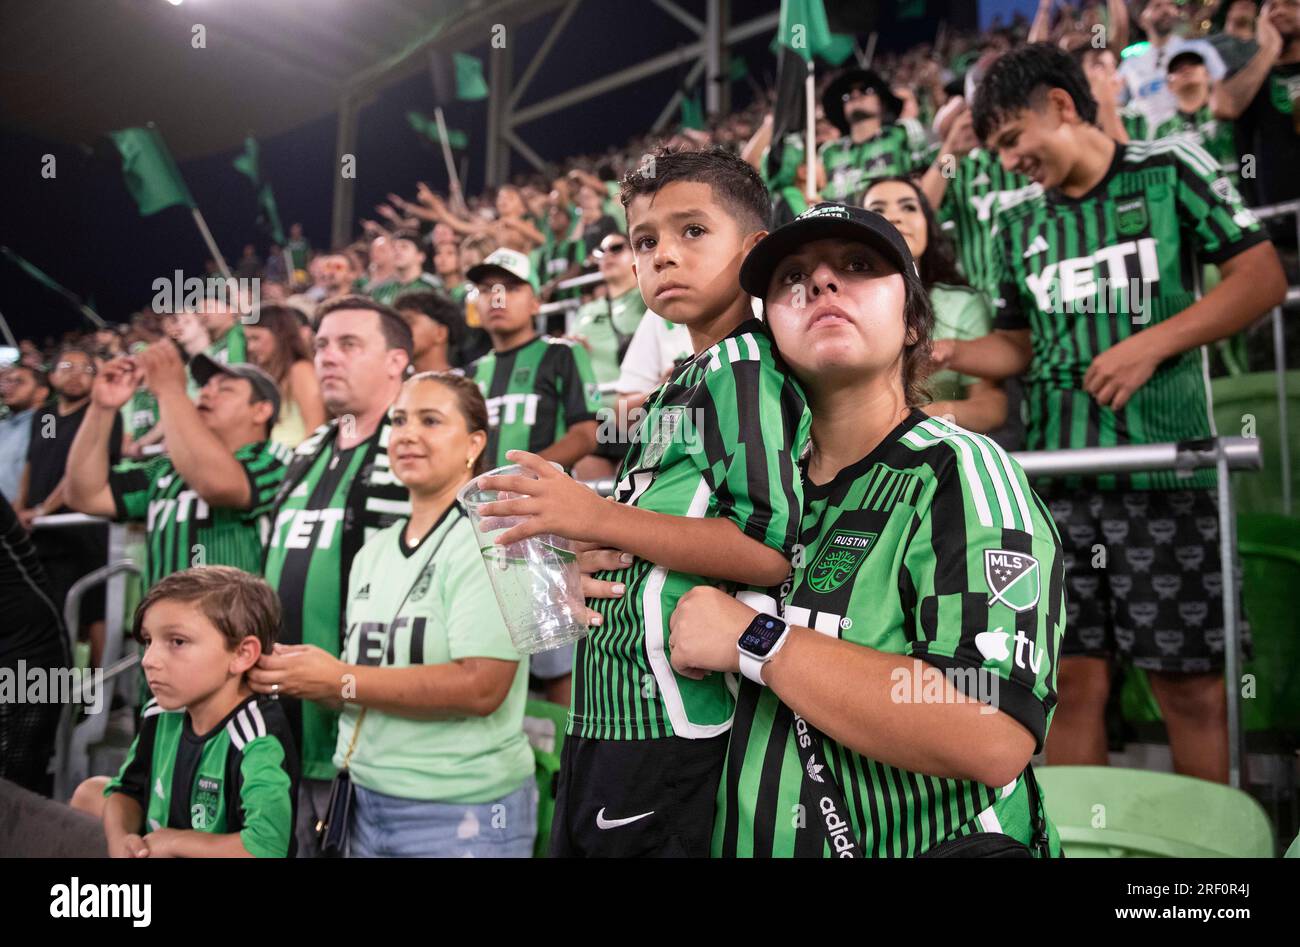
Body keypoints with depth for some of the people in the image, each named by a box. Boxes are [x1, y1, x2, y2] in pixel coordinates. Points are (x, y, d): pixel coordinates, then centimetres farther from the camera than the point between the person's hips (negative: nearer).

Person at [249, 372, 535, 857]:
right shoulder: (374, 550, 8)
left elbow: (481, 686, -23)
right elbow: (366, 678, 13)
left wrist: (339, 680, -20)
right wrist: (287, 670, -6)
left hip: (463, 814, -6)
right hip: (365, 800, 7)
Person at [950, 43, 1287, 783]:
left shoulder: (1169, 168, 3)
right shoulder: (1019, 225, 15)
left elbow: (1264, 278, -2)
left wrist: (1150, 344, -13)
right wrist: (949, 352, 0)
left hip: (1162, 470, -3)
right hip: (1056, 476, 4)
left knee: (1190, 680, 1)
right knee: (1073, 676, 6)